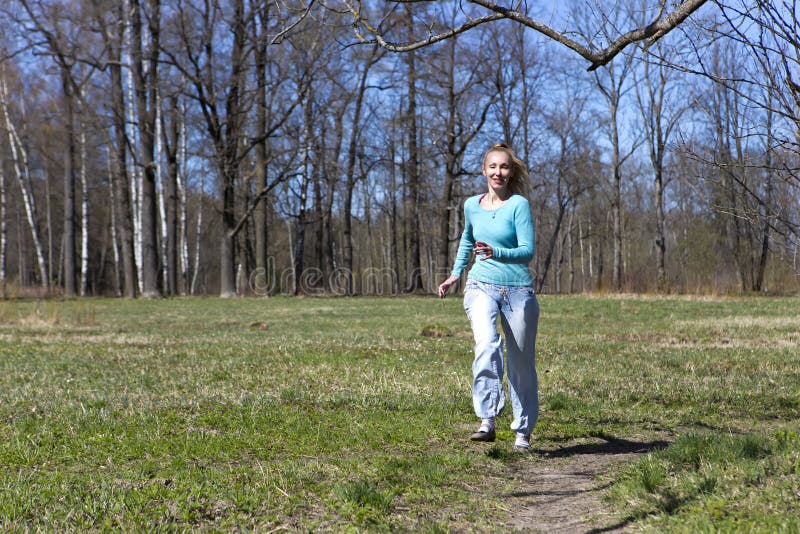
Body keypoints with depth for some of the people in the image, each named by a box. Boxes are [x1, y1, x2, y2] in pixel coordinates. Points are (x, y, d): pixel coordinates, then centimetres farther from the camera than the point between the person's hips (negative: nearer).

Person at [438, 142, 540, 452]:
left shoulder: (519, 205, -6)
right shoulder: (472, 205, 8)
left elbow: (528, 251, -15)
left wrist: (497, 253, -31)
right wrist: (456, 273, 27)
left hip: (518, 290, -2)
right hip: (481, 287, 2)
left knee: (522, 363, 5)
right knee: (486, 345, -27)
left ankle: (523, 432, 21)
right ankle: (487, 421, -30)